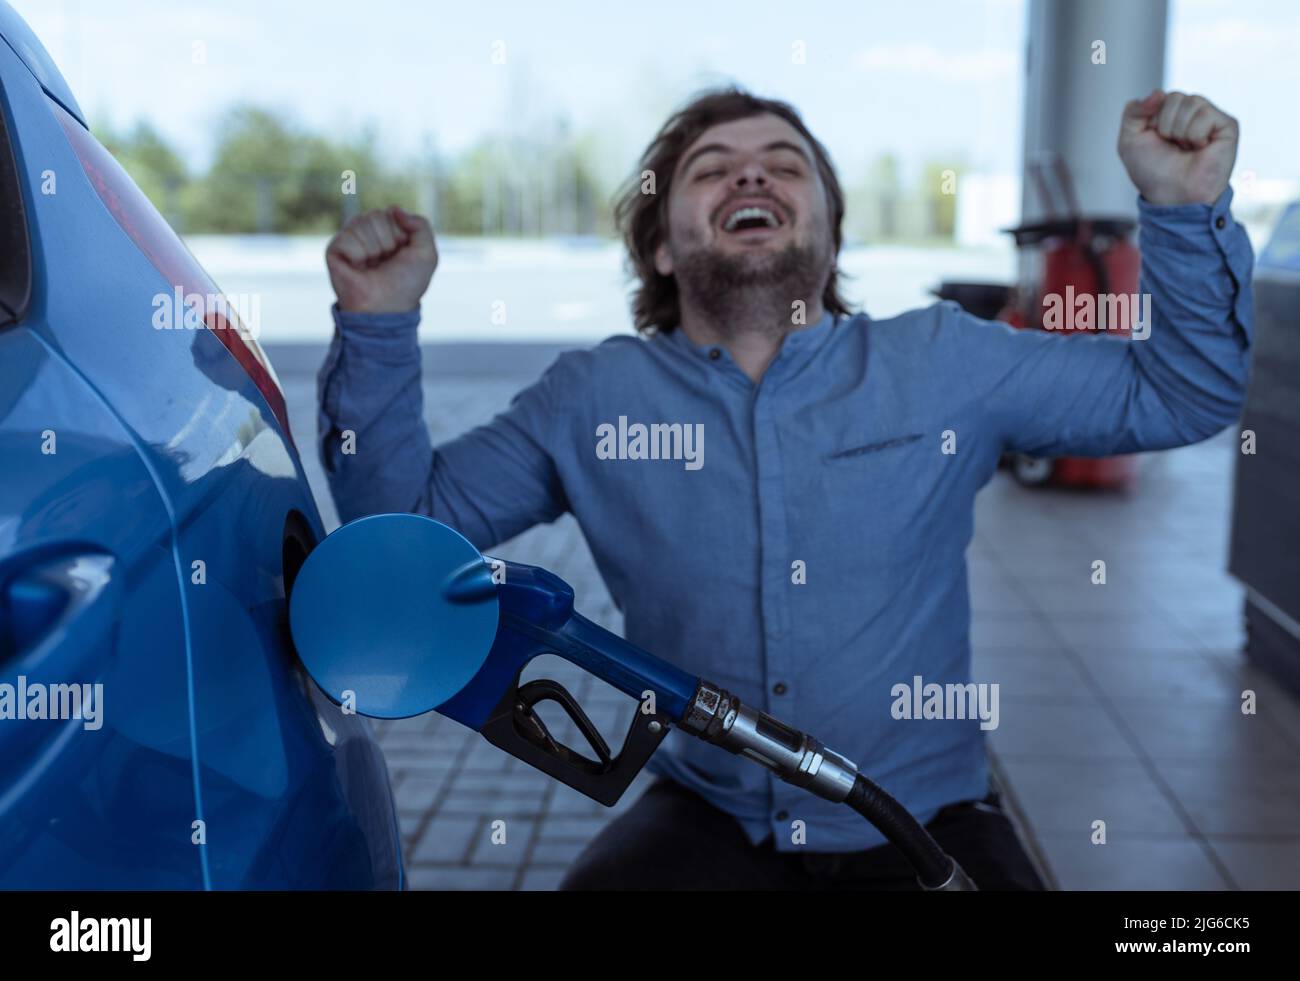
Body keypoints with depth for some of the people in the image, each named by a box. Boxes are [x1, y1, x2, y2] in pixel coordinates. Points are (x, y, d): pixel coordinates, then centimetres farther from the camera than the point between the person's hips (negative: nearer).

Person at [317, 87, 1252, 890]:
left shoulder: (945, 363, -2)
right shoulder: (592, 398, -2)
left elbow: (1180, 394, 4)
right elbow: (404, 518, 1)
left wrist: (1186, 205, -10)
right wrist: (380, 324, -11)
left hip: (925, 826, 1)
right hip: (708, 824, 0)